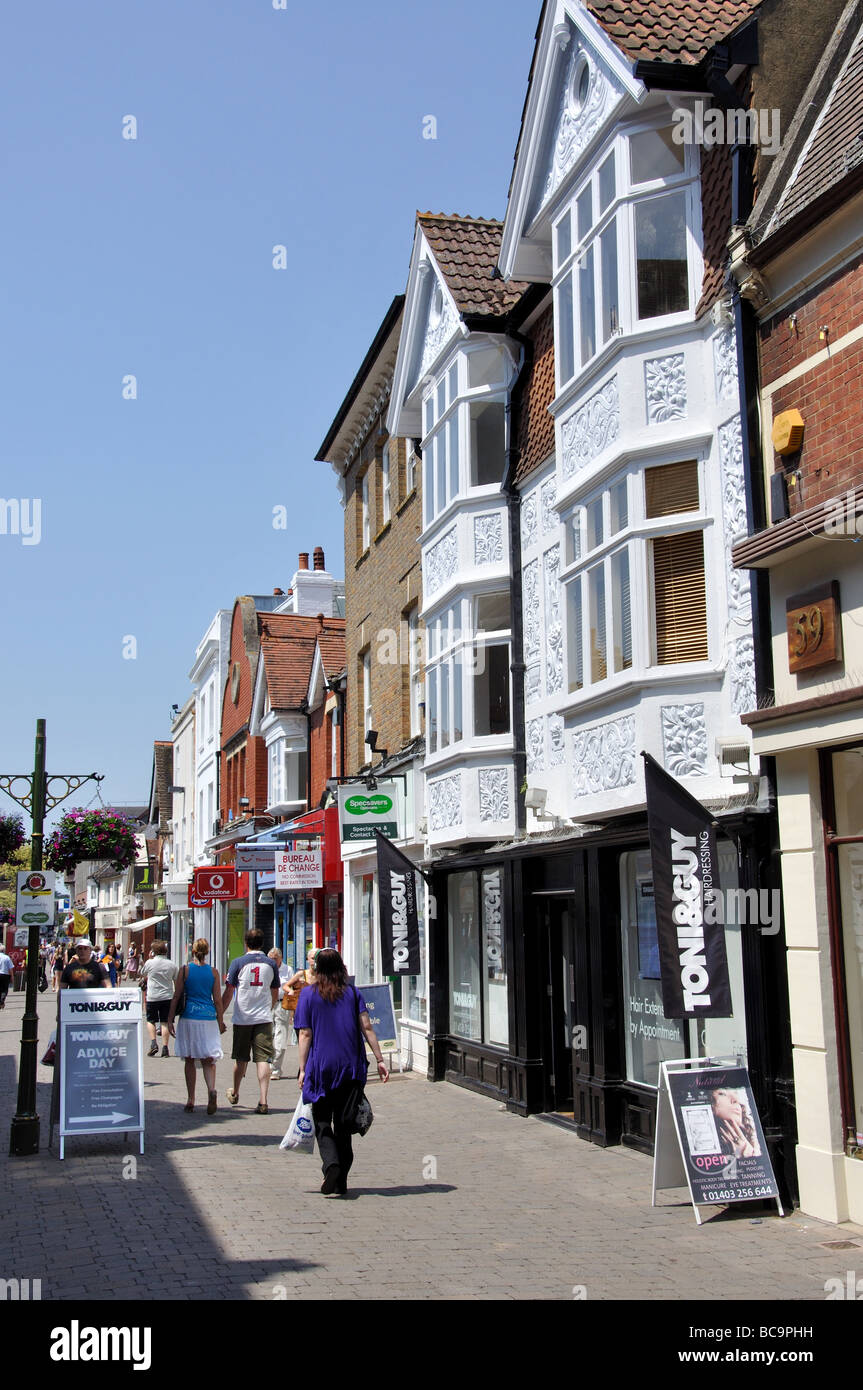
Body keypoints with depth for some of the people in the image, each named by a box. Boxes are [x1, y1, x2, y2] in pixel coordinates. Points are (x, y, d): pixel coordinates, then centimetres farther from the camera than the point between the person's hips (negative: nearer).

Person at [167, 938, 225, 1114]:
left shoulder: (185, 970, -2)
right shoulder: (213, 971, 2)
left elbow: (176, 997, -1)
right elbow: (218, 1000, 3)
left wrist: (170, 1020, 5)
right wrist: (220, 1022, 12)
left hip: (189, 1017, -1)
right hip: (209, 1018, 1)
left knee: (189, 1060, 10)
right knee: (208, 1059, 6)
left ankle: (190, 1100, 11)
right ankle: (211, 1089, -21)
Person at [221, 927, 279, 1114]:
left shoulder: (238, 963, -4)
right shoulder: (271, 964, 5)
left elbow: (228, 993, -4)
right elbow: (275, 996, 13)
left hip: (242, 1018, -1)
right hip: (264, 1018, 1)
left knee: (241, 1058, 14)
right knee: (263, 1059, -3)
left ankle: (235, 1093, 35)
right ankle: (263, 1101, -13)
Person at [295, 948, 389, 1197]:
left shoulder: (309, 994, 0)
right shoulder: (352, 993, 5)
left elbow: (305, 1034, -4)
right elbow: (367, 1027, -1)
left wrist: (303, 1069, -1)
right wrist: (379, 1059, 1)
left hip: (320, 1066, -2)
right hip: (350, 1067, 2)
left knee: (322, 1123, 5)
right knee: (343, 1123, 12)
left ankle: (331, 1164, -21)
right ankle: (340, 1181, 13)